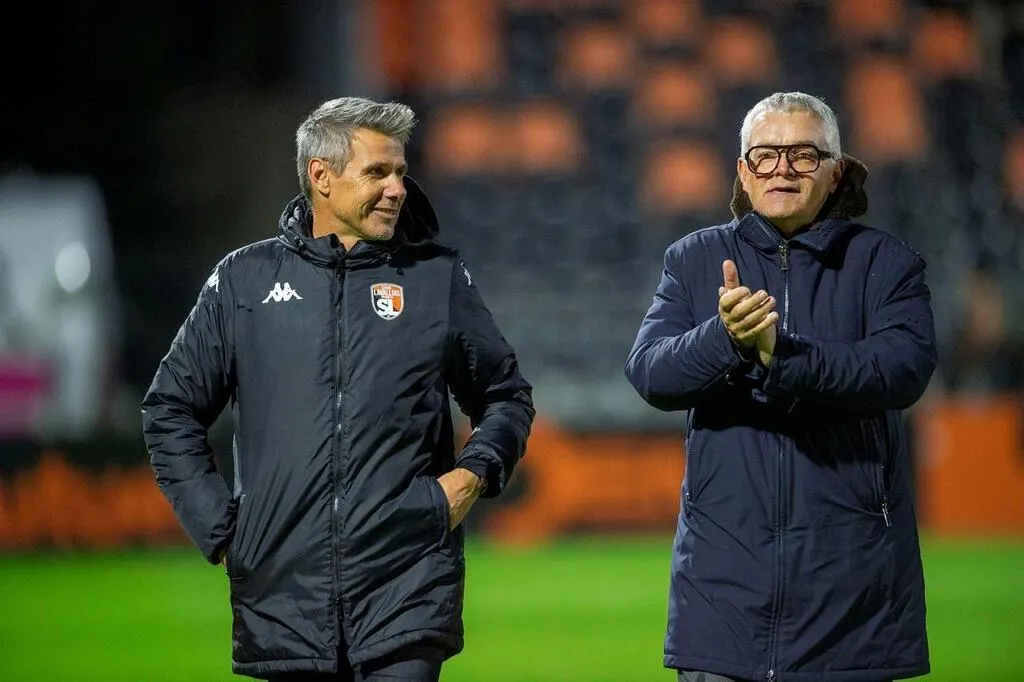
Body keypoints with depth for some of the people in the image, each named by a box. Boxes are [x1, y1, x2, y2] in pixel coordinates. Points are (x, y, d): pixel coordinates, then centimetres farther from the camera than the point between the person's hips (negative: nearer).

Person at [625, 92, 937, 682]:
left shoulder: (886, 263, 4)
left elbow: (906, 369, -14)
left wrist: (781, 356, -28)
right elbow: (648, 374, -4)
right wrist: (724, 340, -25)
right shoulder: (695, 260, 10)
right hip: (724, 563, 1)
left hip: (848, 570, -1)